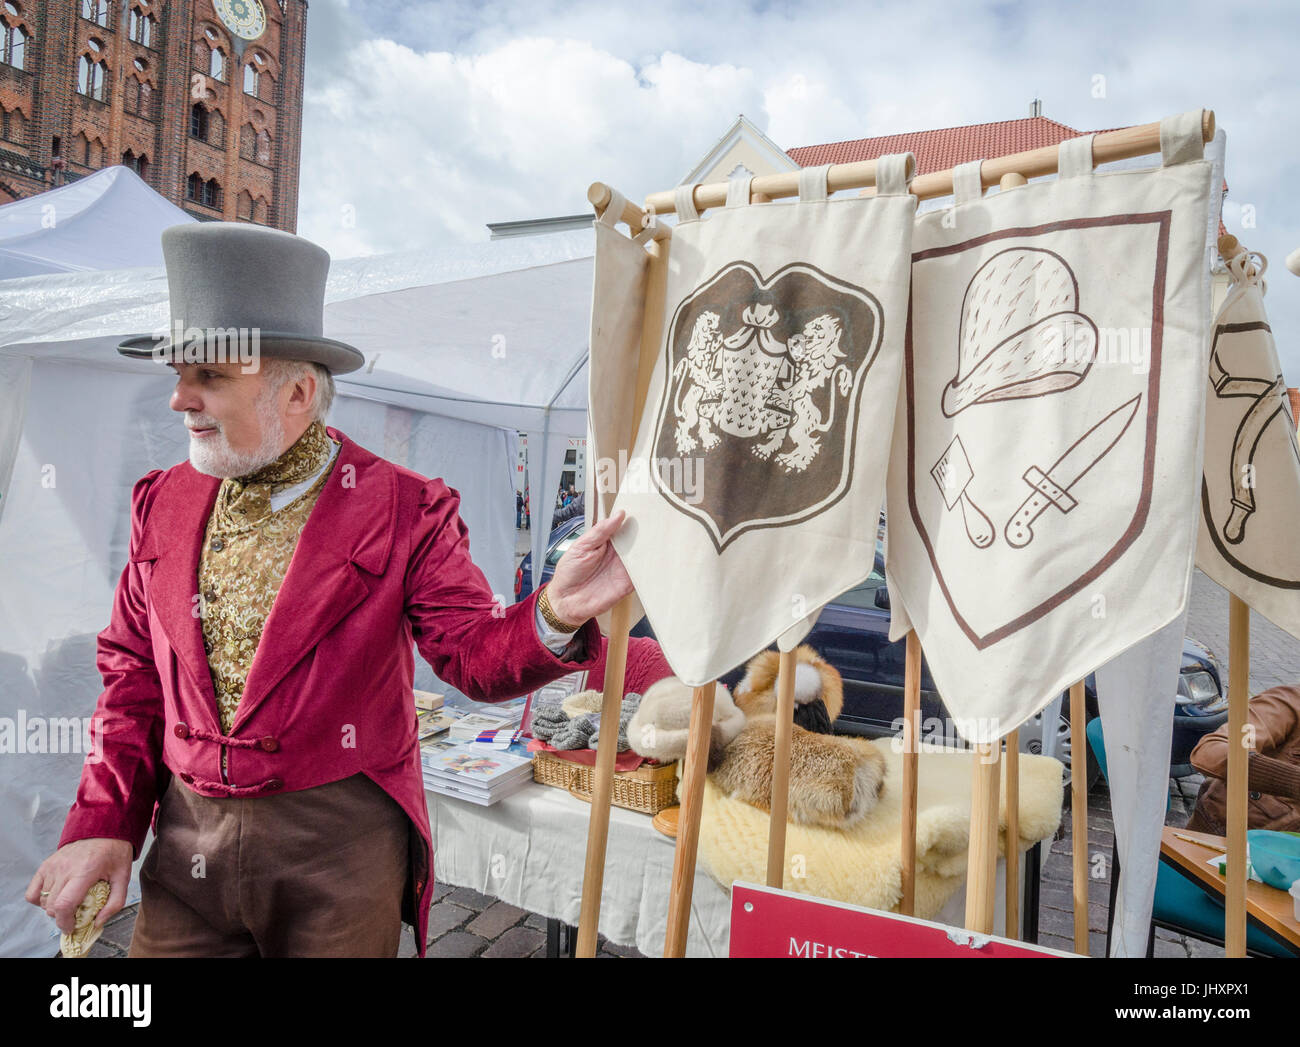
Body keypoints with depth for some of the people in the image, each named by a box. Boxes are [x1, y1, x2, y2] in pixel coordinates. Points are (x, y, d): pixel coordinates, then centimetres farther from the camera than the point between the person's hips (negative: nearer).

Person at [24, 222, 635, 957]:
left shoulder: (405, 510, -10)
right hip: (187, 844, 4)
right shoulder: (164, 502, 4)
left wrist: (553, 618, -32)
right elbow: (133, 673, 10)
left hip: (341, 849, -4)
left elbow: (475, 655, -11)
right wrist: (105, 824, 2)